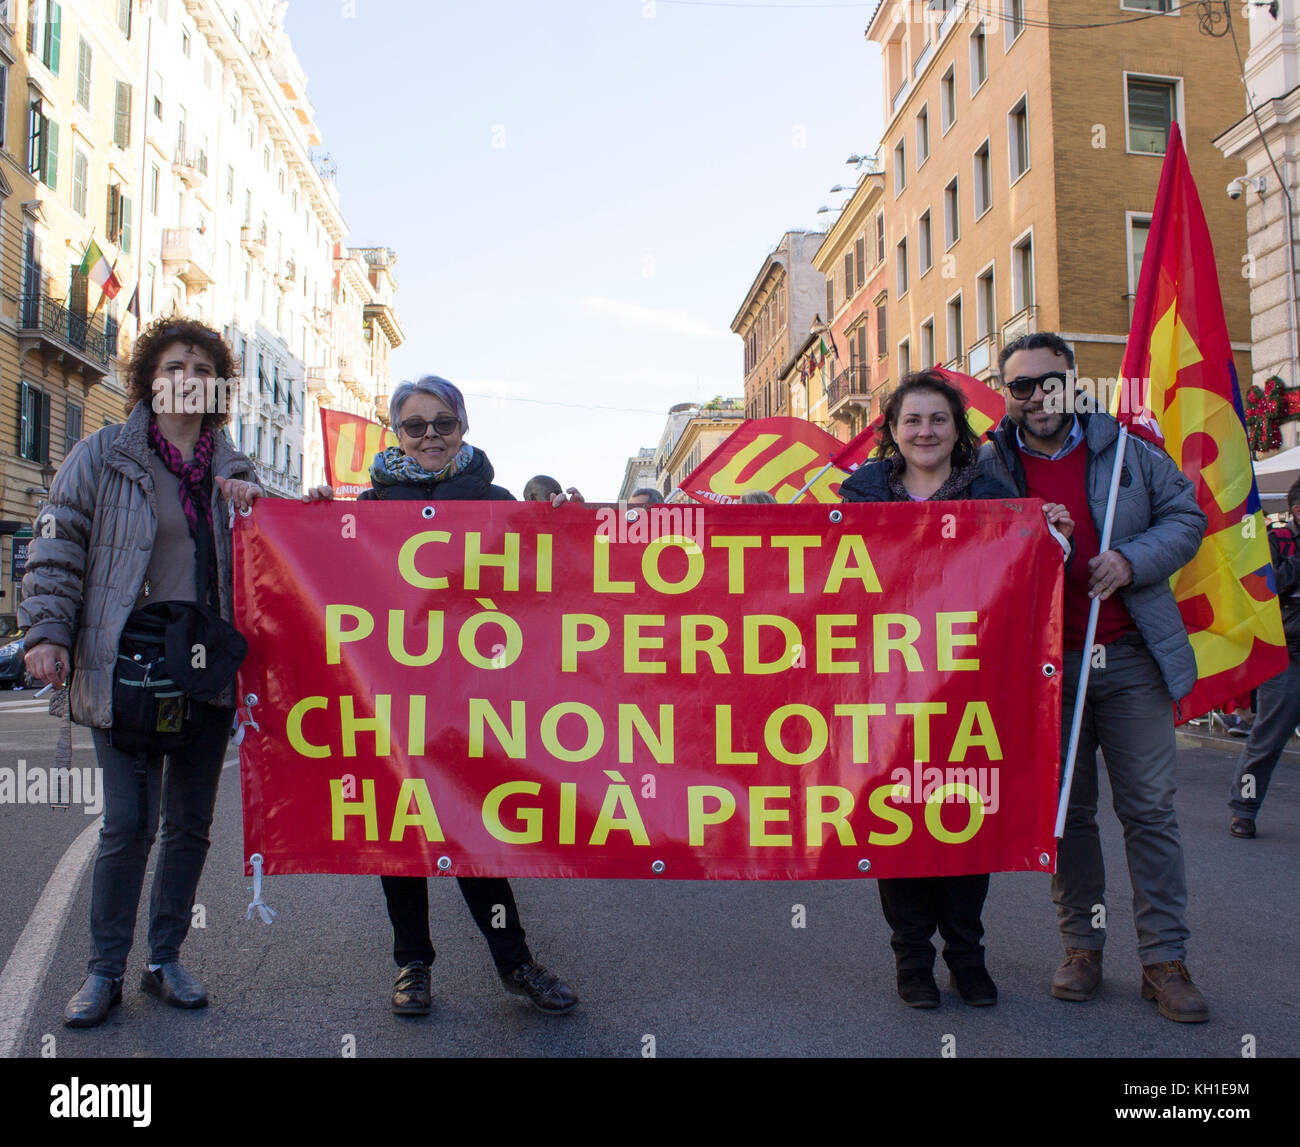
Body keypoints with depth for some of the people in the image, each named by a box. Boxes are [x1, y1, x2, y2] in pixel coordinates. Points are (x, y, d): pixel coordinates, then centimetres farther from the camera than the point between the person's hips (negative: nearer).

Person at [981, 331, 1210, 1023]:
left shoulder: (1127, 451, 5)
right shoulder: (987, 466, 3)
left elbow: (1185, 517, 8)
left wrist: (1132, 560, -10)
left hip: (1130, 657, 0)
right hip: (1044, 664, 0)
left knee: (1150, 810, 3)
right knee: (1065, 811, 8)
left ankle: (1164, 960, 14)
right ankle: (1082, 948, 23)